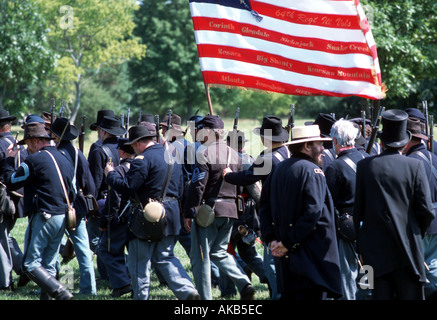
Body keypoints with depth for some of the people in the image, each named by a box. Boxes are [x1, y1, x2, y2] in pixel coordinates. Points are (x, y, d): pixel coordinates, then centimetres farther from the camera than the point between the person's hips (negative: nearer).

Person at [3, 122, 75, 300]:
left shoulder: (35, 159, -12)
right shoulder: (64, 160, 14)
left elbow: (11, 182, -7)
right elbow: (72, 193, 18)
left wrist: (9, 159, 6)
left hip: (43, 217, -8)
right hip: (62, 217, 8)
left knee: (30, 264, -6)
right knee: (48, 264, 13)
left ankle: (62, 294, -21)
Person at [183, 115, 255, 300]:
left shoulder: (205, 154, -13)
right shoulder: (234, 155, 11)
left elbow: (197, 186, -16)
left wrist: (188, 213, -12)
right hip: (230, 211, 8)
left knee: (200, 256, 2)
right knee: (219, 252, 20)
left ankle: (205, 297, 1)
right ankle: (244, 284, 1)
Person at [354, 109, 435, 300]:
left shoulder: (365, 166, 0)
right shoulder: (415, 166, -4)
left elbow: (358, 208, 3)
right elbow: (426, 209, -6)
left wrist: (360, 242, 13)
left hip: (375, 247, 1)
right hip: (408, 246, -1)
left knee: (381, 295, 4)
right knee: (411, 295, 2)